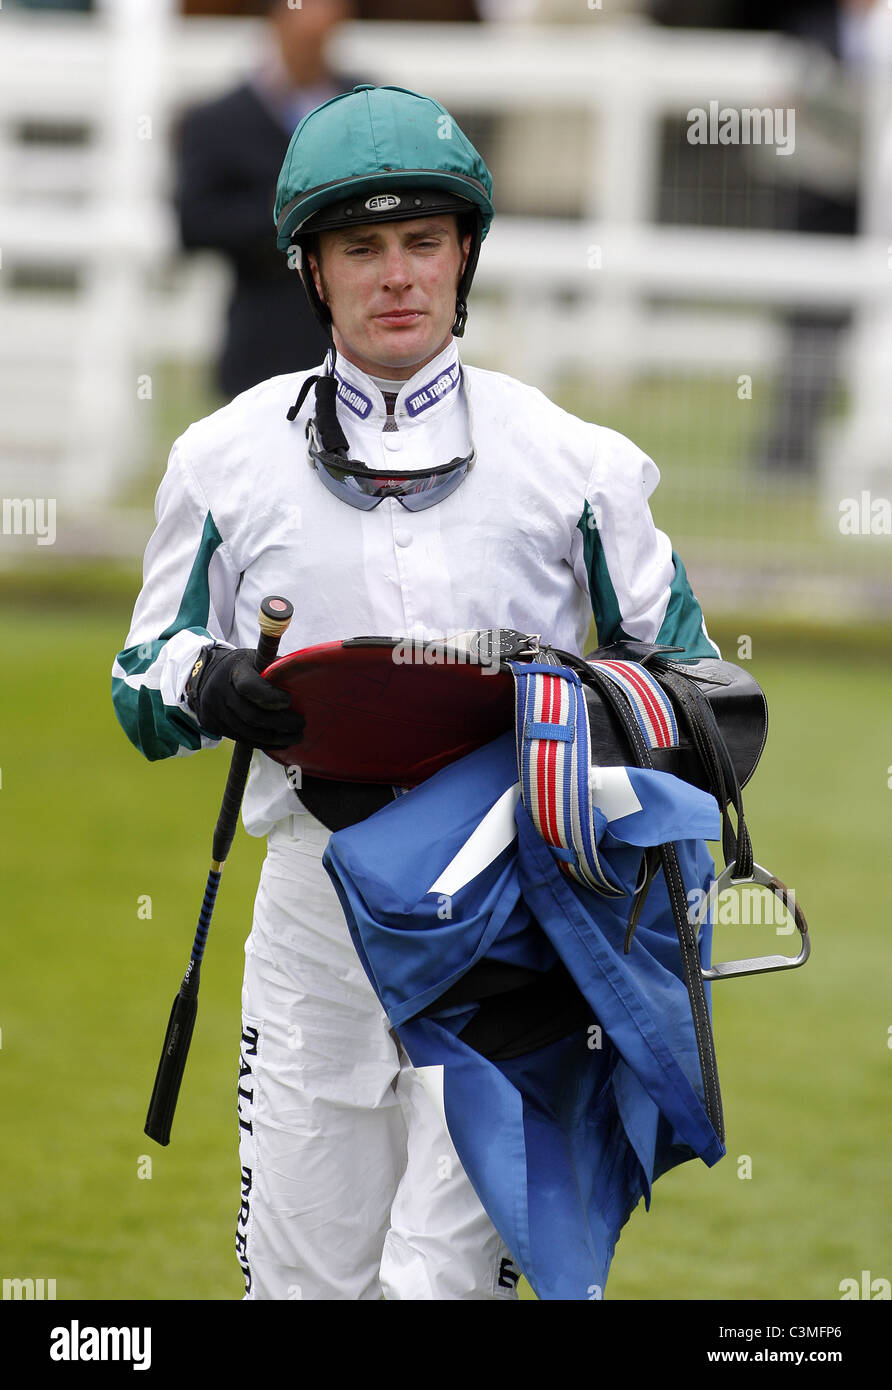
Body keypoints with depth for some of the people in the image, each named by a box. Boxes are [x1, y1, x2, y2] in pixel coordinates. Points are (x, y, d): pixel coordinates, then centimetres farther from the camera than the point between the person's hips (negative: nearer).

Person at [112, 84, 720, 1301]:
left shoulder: (571, 461, 5)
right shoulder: (230, 458, 8)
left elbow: (679, 664, 13)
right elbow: (144, 687, 12)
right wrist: (215, 690, -11)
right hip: (317, 909, 2)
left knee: (444, 1276, -12)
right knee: (304, 1273, 3)